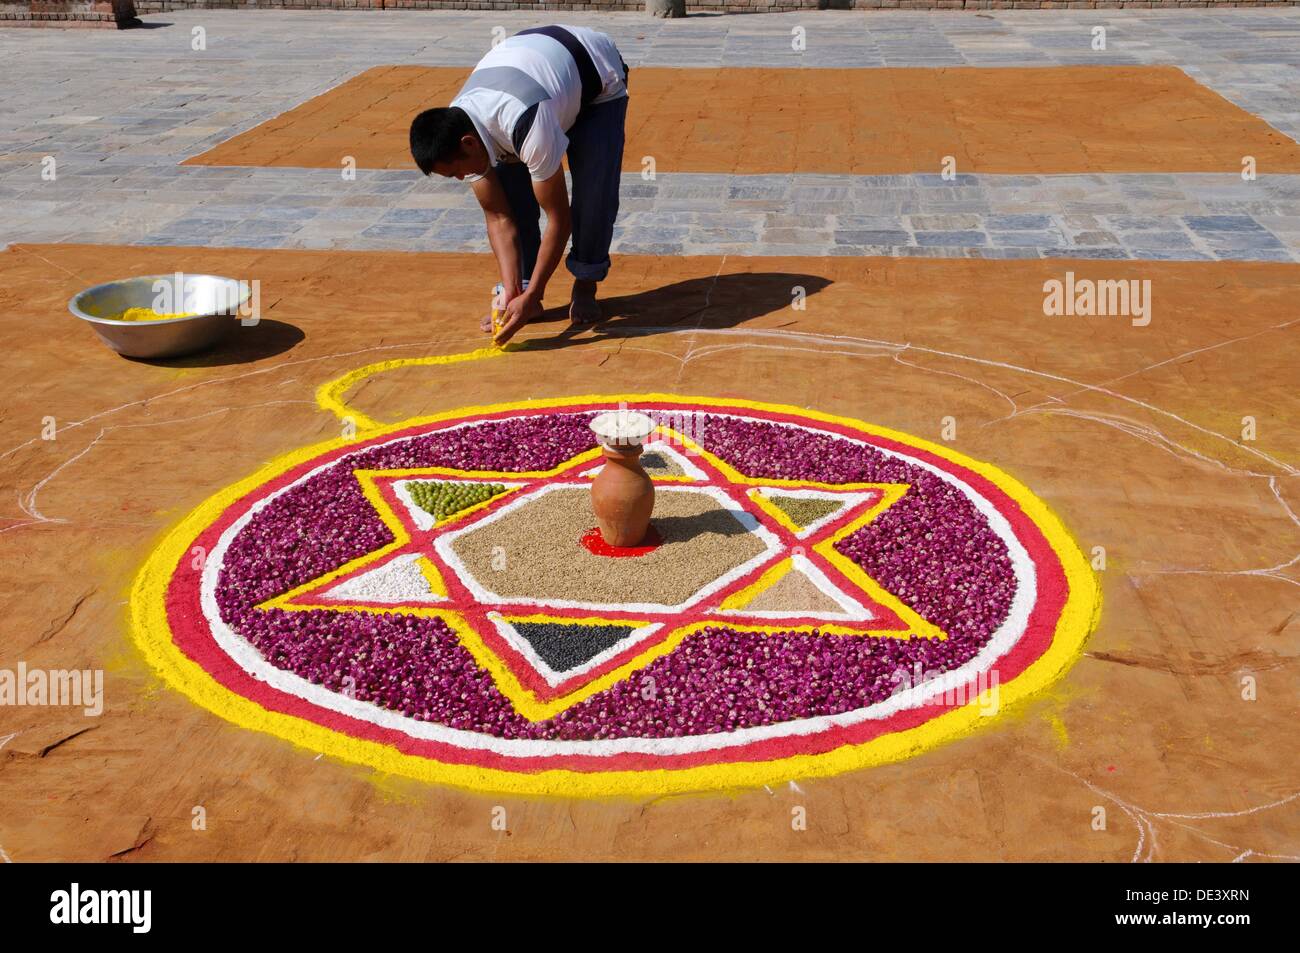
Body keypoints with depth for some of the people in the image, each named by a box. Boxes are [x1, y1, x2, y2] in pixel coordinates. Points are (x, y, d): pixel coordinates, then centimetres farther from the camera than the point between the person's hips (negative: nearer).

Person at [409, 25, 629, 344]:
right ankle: (521, 288, 1)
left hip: (597, 74, -5)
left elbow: (559, 218, -37)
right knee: (509, 189, -12)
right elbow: (498, 216, -16)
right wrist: (512, 291, -23)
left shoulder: (529, 129, -46)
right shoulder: (457, 131, -24)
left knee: (593, 190, -21)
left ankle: (585, 287, 0)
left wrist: (530, 298, -33)